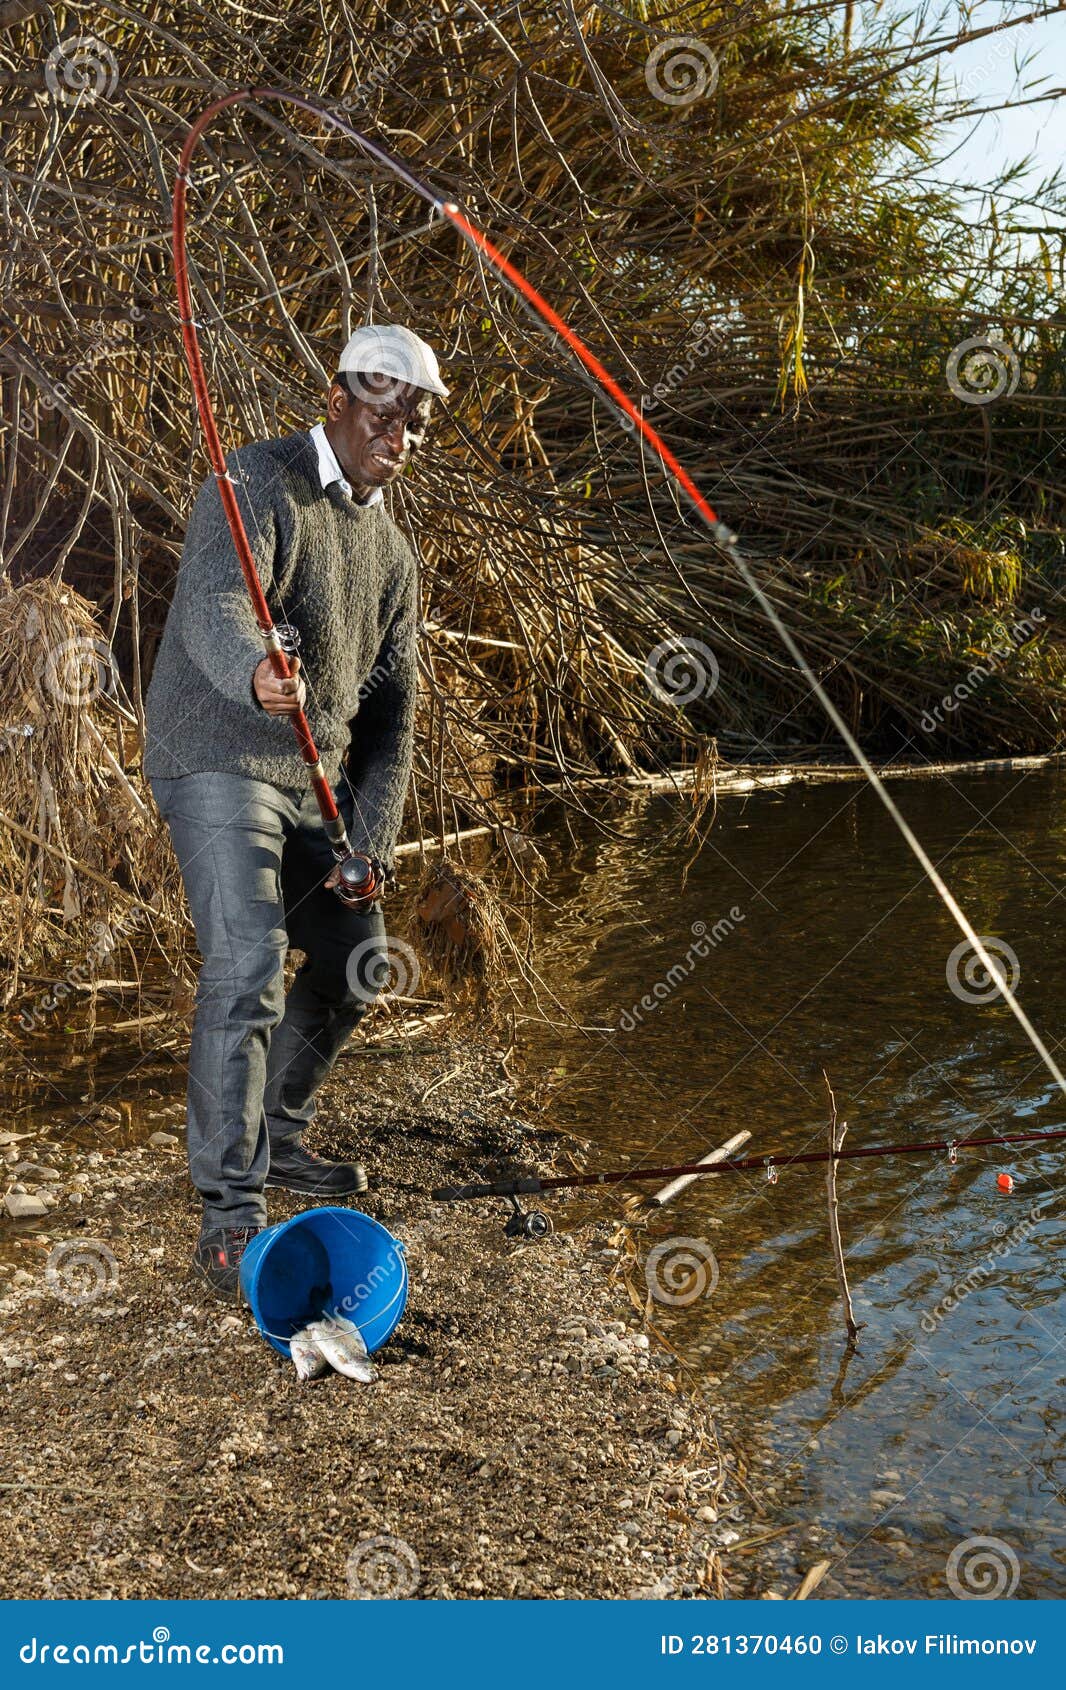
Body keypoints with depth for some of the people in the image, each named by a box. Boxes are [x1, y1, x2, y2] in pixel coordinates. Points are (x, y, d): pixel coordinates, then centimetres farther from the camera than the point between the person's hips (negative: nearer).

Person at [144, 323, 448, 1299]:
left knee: (354, 962, 14)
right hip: (219, 760, -8)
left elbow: (390, 703, 12)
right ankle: (229, 1210, -14)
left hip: (319, 777, 8)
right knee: (249, 965, -20)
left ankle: (276, 1139, 33)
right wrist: (256, 673, -54)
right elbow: (214, 608, -30)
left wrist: (370, 836, 0)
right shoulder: (258, 484, -11)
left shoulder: (391, 548, 13)